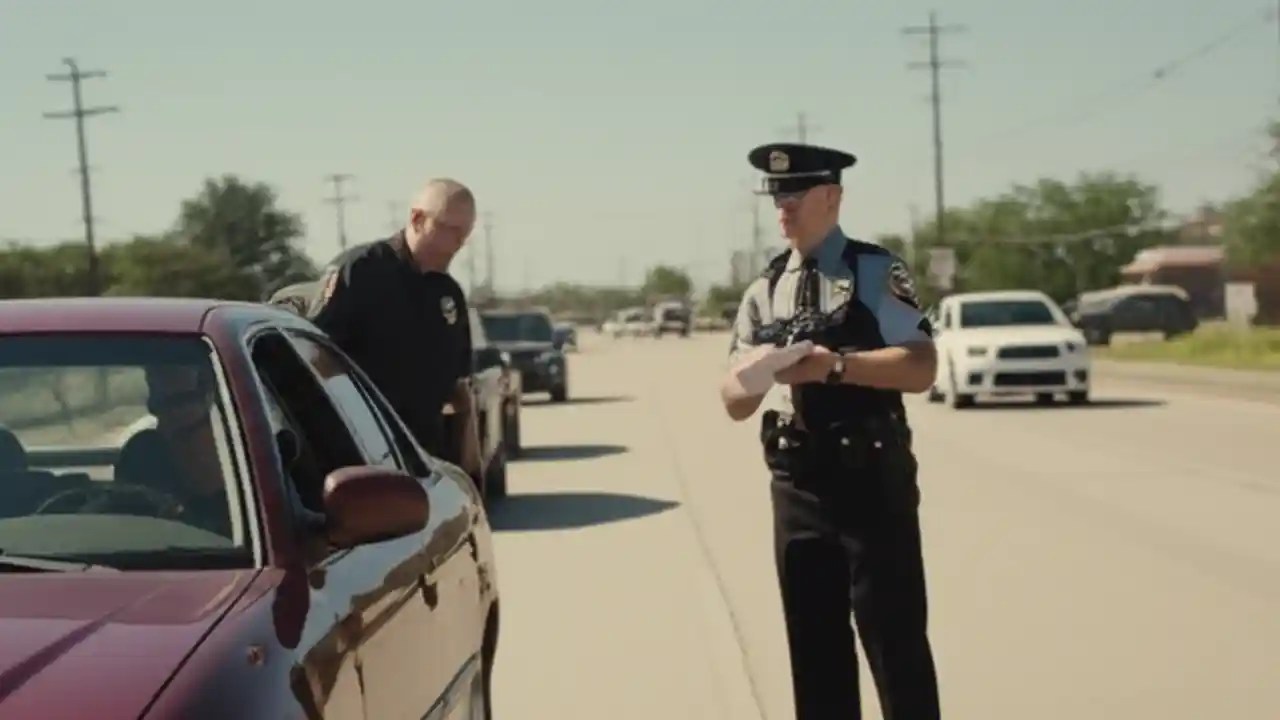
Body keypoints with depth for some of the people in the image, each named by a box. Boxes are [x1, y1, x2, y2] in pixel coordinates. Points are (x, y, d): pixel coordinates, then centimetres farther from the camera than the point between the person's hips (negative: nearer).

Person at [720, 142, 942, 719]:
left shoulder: (876, 271, -3)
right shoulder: (764, 291, 11)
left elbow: (920, 368, -14)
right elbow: (736, 402, 8)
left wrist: (836, 364, -25)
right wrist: (756, 370, -15)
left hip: (871, 478, -5)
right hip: (796, 486, 5)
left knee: (896, 643, 0)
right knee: (815, 650, 12)